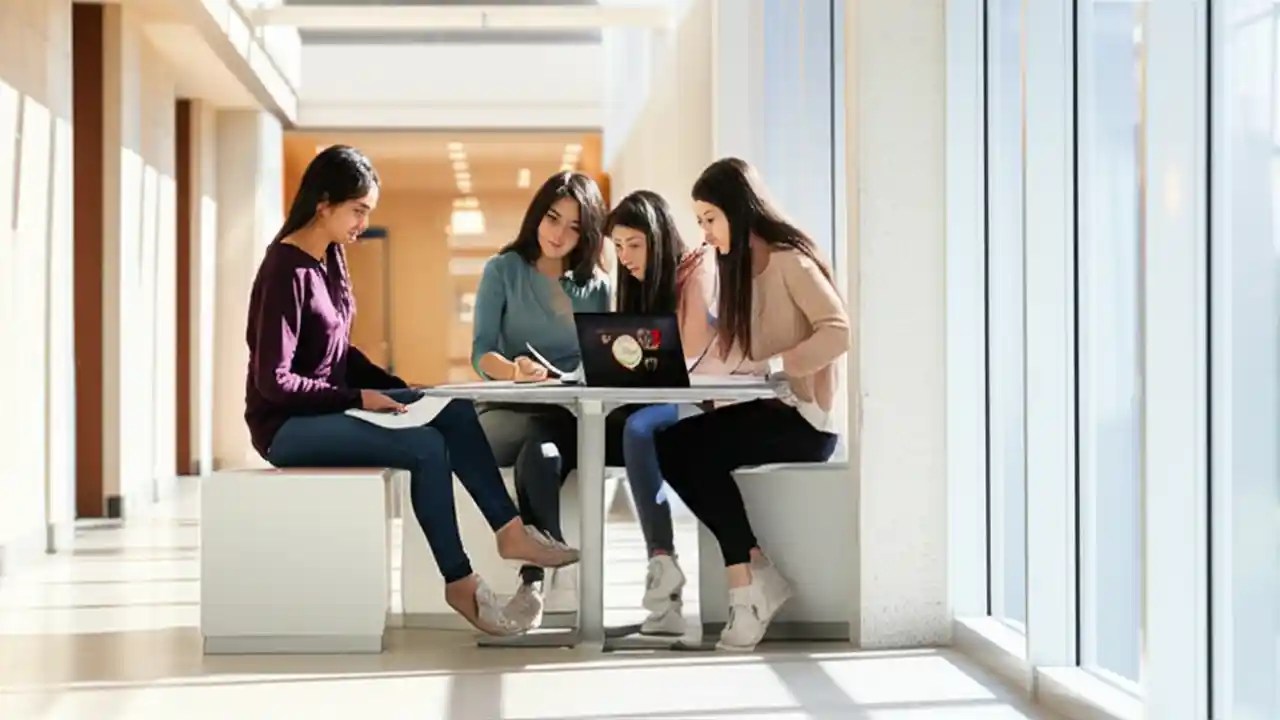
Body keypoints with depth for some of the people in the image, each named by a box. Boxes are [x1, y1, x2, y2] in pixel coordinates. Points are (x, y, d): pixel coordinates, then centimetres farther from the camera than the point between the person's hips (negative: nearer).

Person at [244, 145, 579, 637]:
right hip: (287, 424, -9)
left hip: (331, 406, 9)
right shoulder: (286, 271, -19)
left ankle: (510, 531, -4)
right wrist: (359, 399, -20)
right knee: (426, 446, -22)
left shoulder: (332, 255, 8)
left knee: (454, 411, -5)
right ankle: (459, 582, -11)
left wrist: (393, 389, 2)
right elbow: (274, 382, -22)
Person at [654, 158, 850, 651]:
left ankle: (747, 584, -19)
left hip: (806, 417, -8)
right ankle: (756, 569, -15)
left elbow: (838, 333, -23)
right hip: (769, 409, 8)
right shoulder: (741, 267, 18)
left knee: (697, 448, -27)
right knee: (669, 446, -16)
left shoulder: (790, 261, -8)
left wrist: (772, 365, -28)